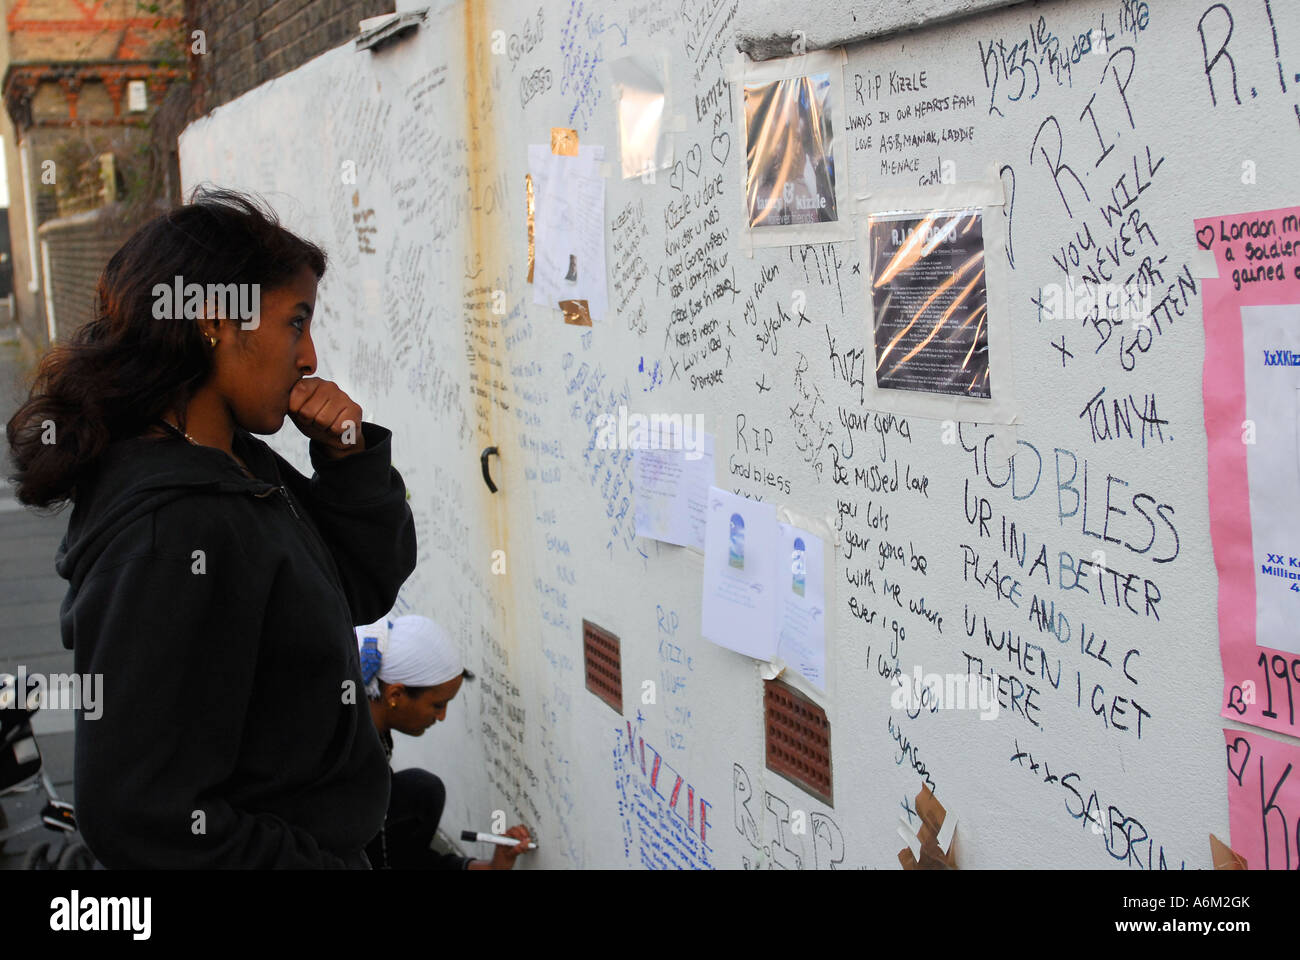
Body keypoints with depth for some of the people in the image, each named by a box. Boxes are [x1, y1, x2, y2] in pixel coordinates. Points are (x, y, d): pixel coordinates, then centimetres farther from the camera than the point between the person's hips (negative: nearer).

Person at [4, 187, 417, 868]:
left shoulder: (245, 466, 1)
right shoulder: (175, 530, -28)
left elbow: (367, 590, 12)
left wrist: (349, 456, -4)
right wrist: (325, 864, -21)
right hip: (295, 851, -9)